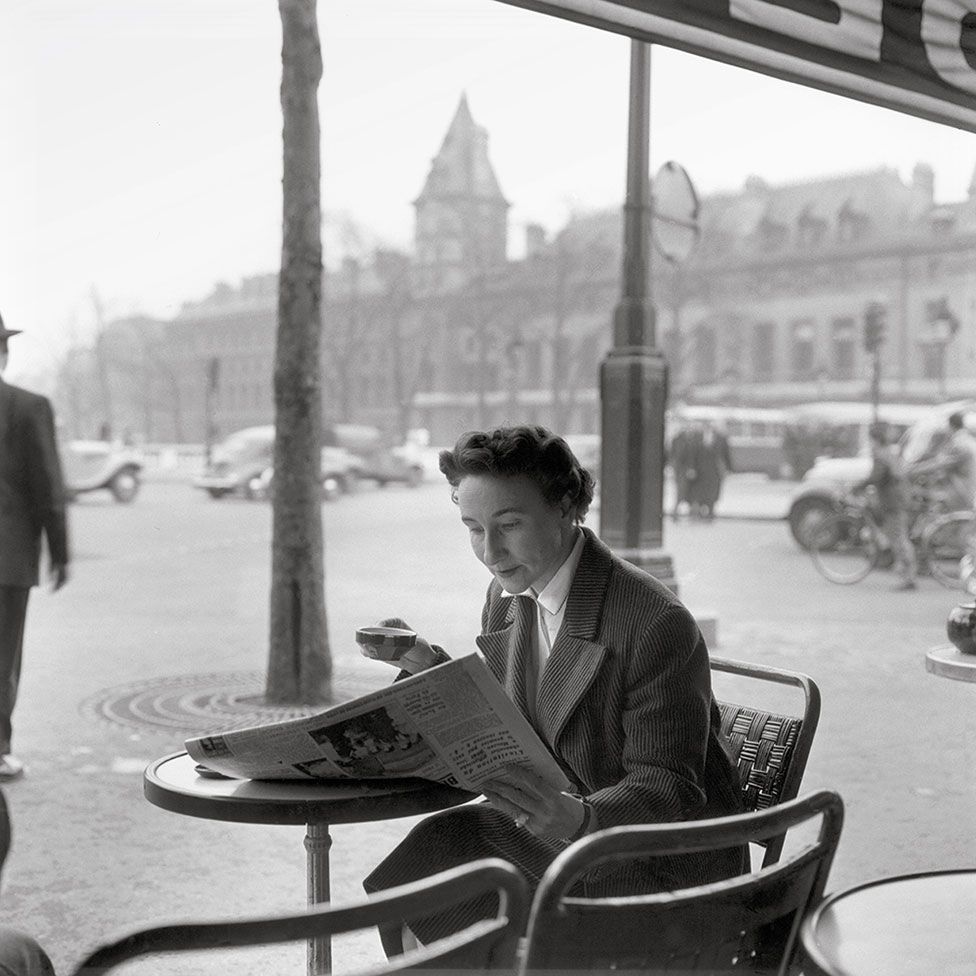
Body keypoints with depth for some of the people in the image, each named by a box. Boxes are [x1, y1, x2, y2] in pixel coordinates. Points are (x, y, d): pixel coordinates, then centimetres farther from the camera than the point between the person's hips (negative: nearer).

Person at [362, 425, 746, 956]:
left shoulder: (657, 624, -23)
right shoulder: (507, 596, 2)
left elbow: (667, 789, -23)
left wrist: (579, 817, -43)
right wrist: (430, 666, -4)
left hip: (665, 860, -7)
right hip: (559, 832, 8)